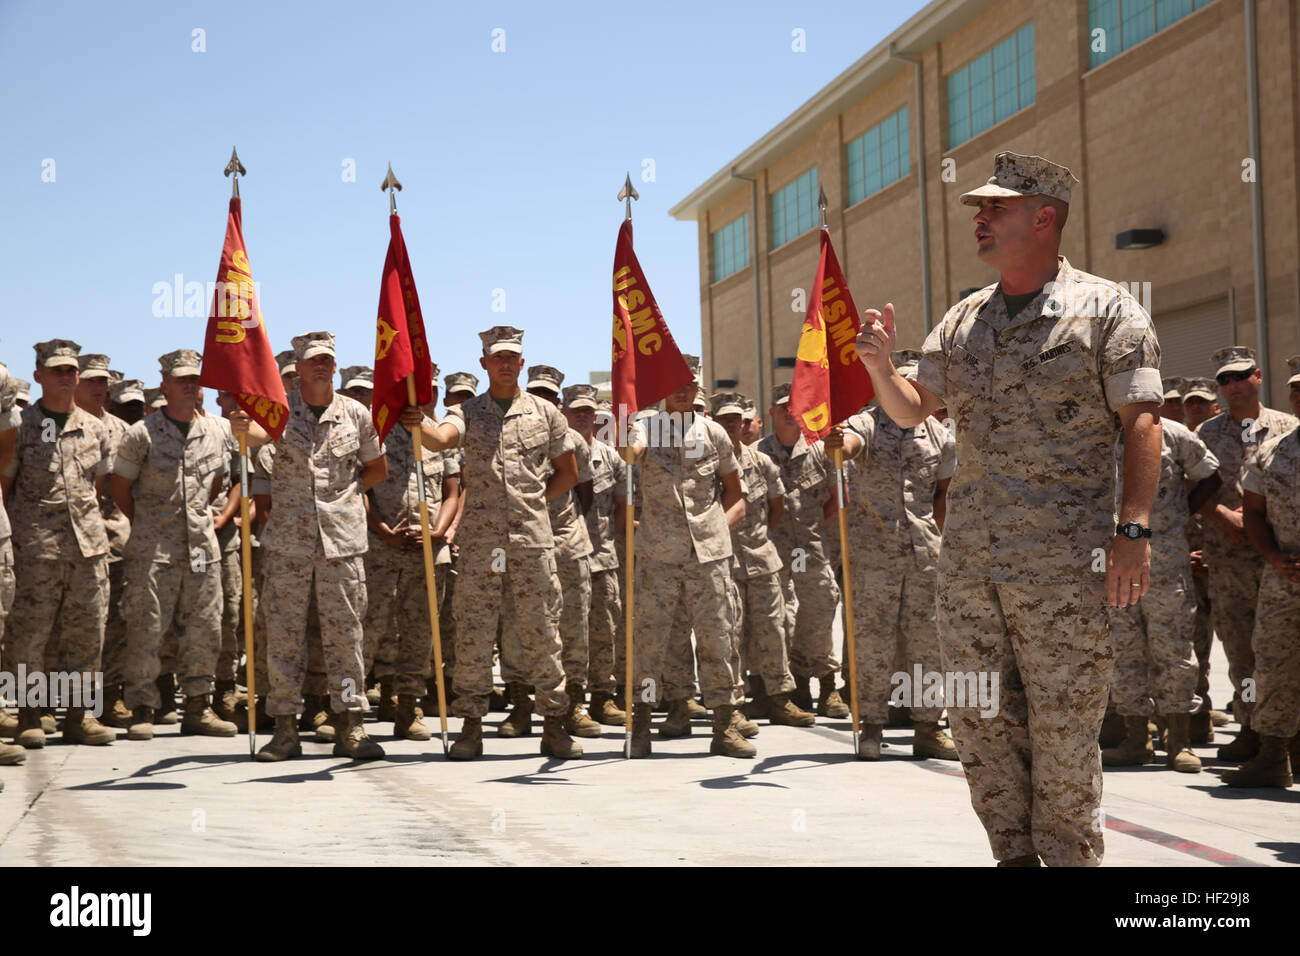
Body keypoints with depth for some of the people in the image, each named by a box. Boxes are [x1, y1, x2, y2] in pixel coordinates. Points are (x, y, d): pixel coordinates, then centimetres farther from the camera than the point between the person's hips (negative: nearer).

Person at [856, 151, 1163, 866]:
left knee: (1063, 726, -1)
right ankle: (1015, 854, 20)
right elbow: (911, 409, 20)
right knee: (978, 717, 7)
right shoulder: (963, 320, 15)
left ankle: (1069, 860, 12)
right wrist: (879, 363, 0)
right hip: (968, 556, 6)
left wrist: (1133, 529, -16)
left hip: (1064, 559, -5)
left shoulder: (1105, 310, -1)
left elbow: (1141, 423, -6)